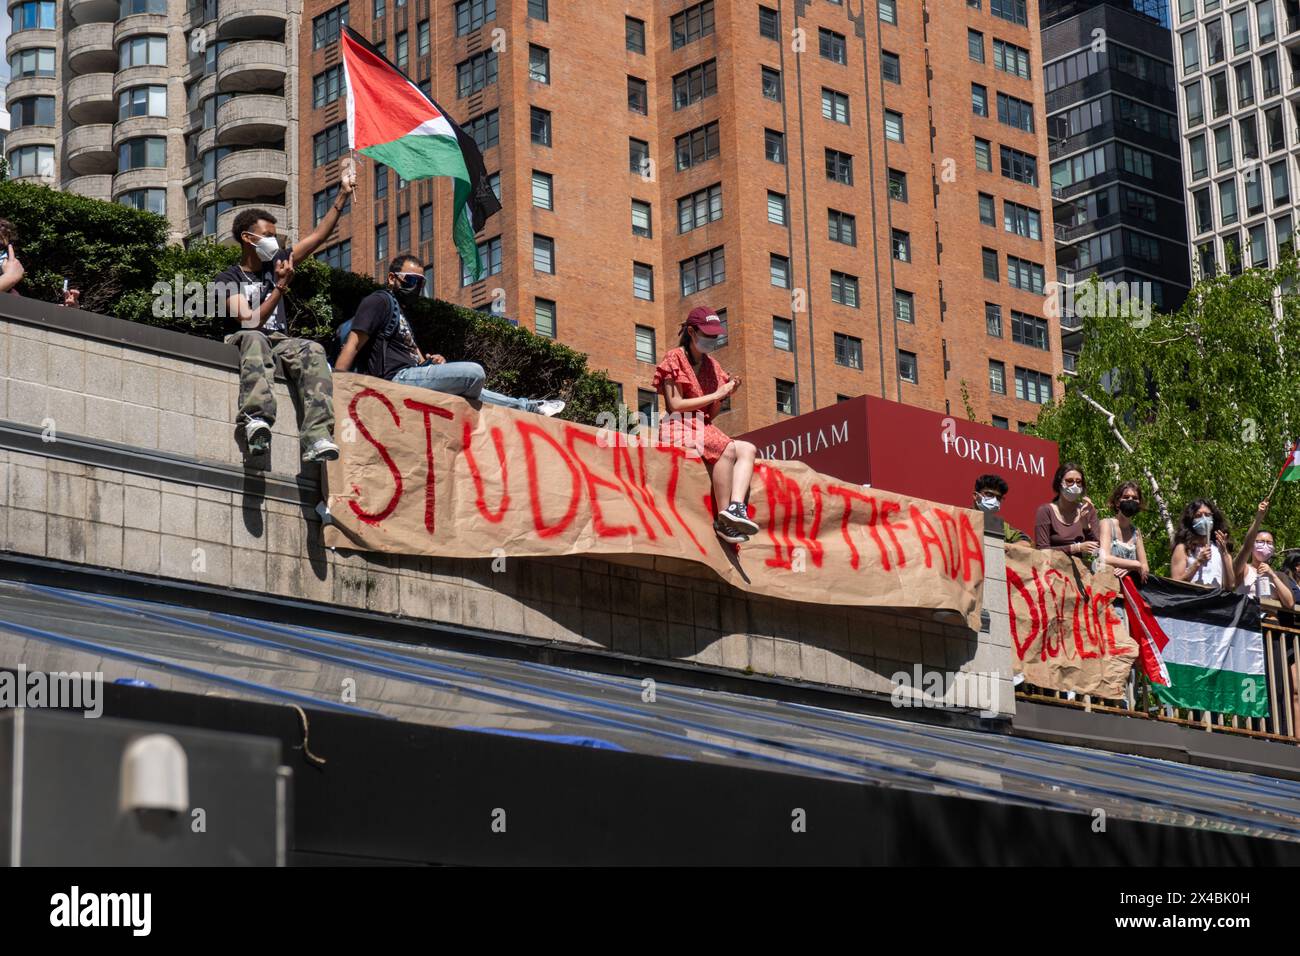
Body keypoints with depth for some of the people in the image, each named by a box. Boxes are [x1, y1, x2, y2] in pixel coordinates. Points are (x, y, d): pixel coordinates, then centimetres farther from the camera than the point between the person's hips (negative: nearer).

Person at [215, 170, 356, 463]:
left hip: (281, 342, 4)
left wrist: (342, 196, 13)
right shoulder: (229, 279, 5)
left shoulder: (275, 264, 20)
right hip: (245, 342, -4)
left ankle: (317, 439, -49)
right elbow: (251, 321, -10)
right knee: (254, 339, -39)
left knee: (312, 350, -30)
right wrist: (280, 287, -14)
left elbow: (317, 236, 18)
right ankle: (256, 421, -62)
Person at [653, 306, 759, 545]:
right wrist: (715, 395, -10)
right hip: (679, 428, -8)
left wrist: (724, 395, -1)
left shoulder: (711, 365, 19)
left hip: (704, 427, 8)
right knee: (727, 448, -32)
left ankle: (736, 506, -36)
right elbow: (675, 404, -11)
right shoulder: (674, 359, -1)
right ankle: (723, 521, -35)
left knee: (748, 449, -14)